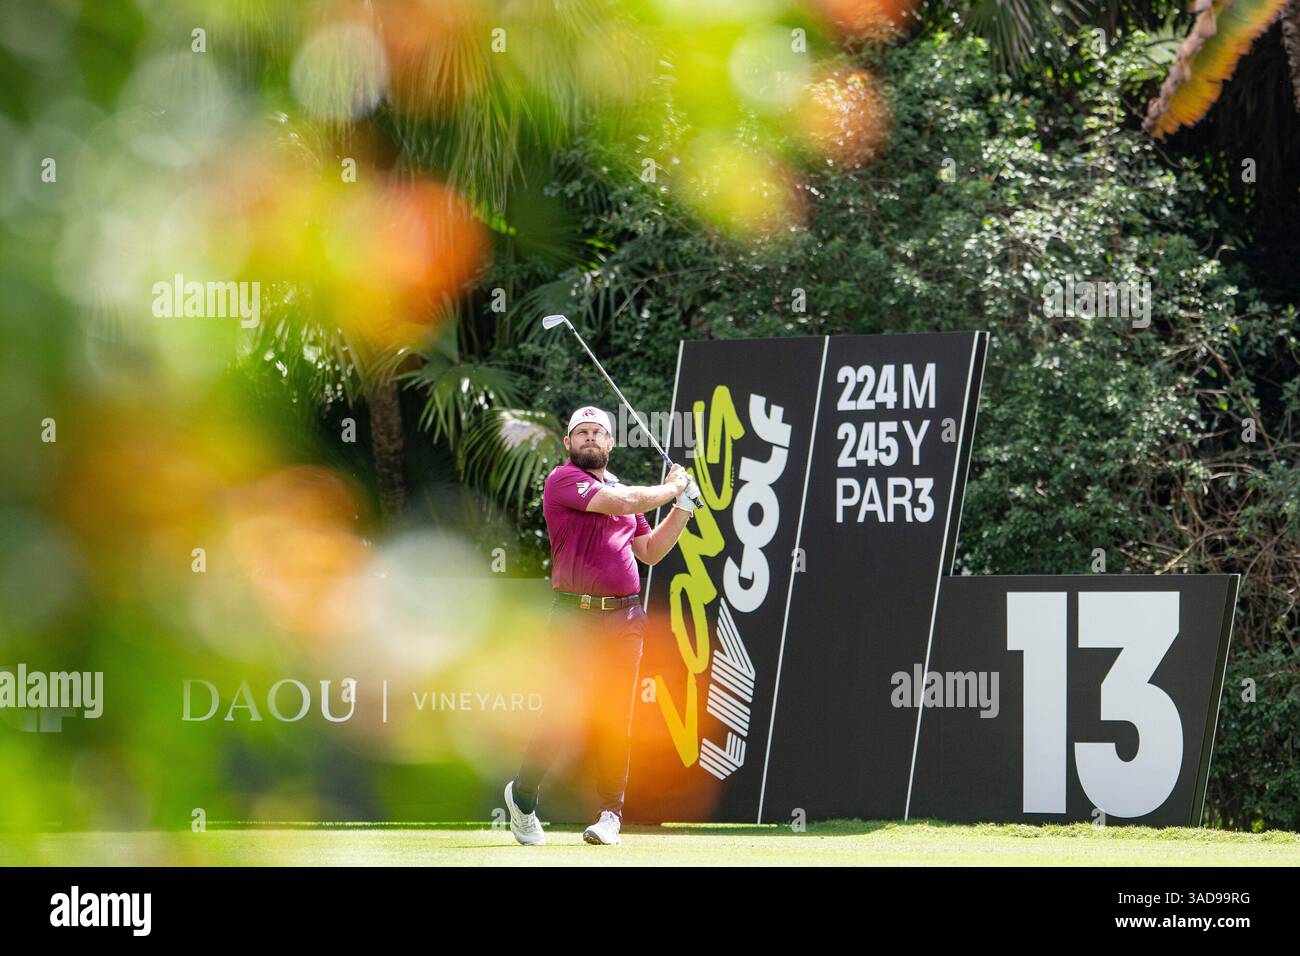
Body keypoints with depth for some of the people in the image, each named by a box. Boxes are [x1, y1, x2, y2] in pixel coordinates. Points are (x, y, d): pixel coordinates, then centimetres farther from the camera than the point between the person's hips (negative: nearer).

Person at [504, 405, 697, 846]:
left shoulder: (620, 490, 20)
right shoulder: (563, 480, -3)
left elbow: (651, 551, 23)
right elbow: (622, 503, -16)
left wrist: (682, 508, 12)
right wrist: (671, 488, -1)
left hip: (624, 618, 6)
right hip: (575, 616, -6)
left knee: (615, 718, 2)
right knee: (563, 709, -13)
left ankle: (611, 813, 8)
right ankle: (522, 795, 4)